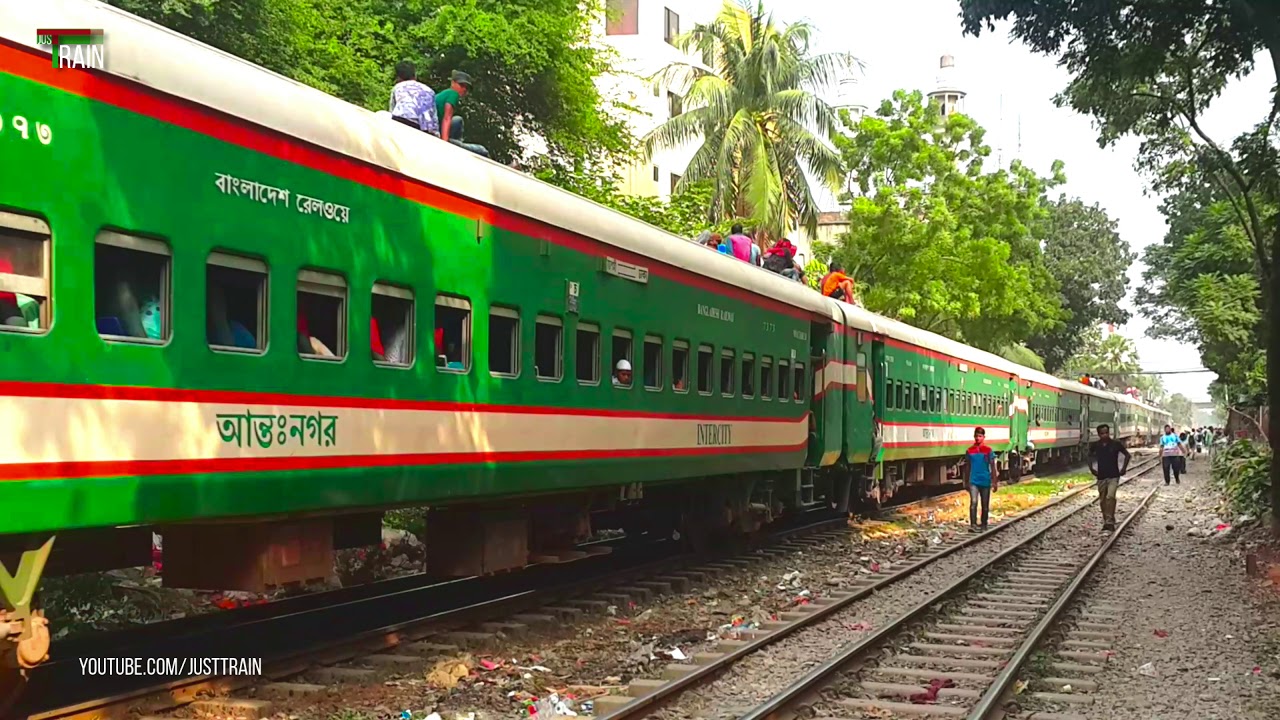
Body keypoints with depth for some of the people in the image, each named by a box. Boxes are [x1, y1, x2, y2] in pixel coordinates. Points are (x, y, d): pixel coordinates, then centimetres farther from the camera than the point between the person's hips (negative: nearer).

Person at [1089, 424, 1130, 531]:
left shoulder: (1116, 444, -9)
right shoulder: (1095, 445, -1)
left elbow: (1127, 455, 4)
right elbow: (1090, 456, 18)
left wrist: (1124, 468, -1)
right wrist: (1091, 468, 9)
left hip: (1113, 476, -4)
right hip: (1101, 477, 4)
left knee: (1110, 497, -21)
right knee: (1102, 500, 9)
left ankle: (1110, 521, -21)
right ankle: (1105, 521, 24)